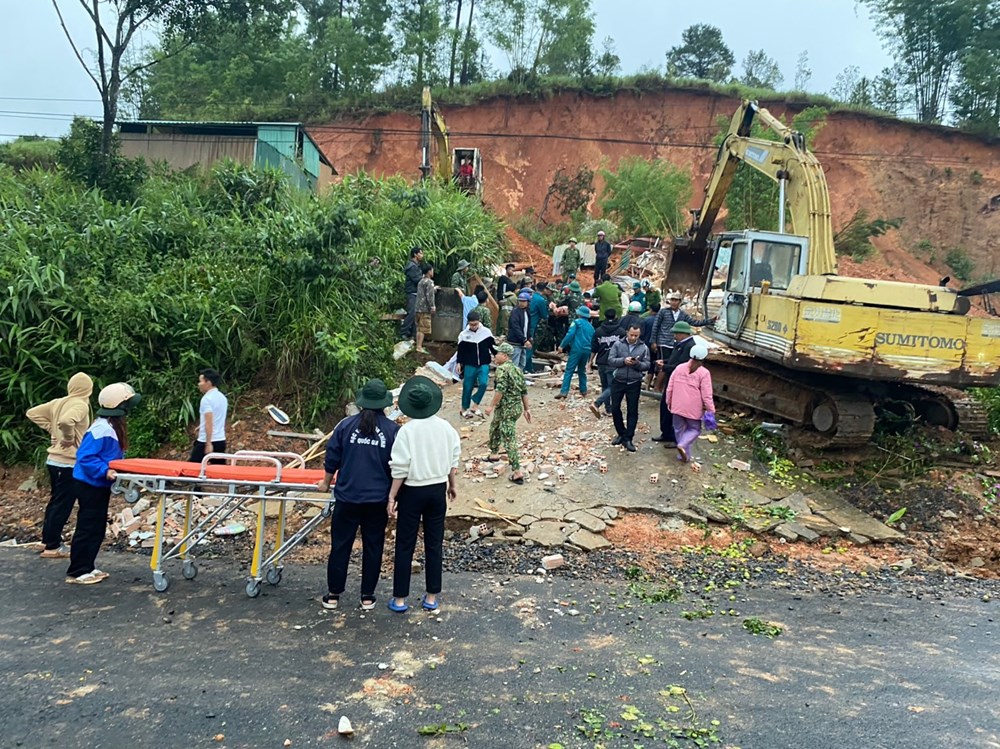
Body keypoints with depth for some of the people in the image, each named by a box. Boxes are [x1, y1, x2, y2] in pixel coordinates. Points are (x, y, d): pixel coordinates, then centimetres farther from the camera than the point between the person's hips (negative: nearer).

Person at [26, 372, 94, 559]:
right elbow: (65, 421, -36)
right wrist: (69, 437, -19)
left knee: (55, 501, 20)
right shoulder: (81, 405, -18)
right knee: (63, 504, 0)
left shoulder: (58, 403, 7)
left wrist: (51, 429, 11)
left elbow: (32, 413, 13)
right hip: (68, 463, -8)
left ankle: (48, 539, 30)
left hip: (54, 460, 8)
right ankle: (52, 547, 6)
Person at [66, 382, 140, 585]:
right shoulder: (102, 429, -24)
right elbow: (85, 457, -26)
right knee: (88, 528, -2)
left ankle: (87, 567, 25)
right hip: (91, 484, -10)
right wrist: (104, 471, -31)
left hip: (99, 484, 10)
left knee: (98, 528, 15)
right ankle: (77, 572, 8)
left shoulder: (114, 426, 8)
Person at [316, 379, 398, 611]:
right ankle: (367, 596, 20)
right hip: (378, 499, 0)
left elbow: (332, 458, 2)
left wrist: (326, 482, 19)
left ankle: (333, 595, 21)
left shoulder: (346, 425, -4)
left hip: (347, 497, 0)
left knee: (340, 545, 11)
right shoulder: (393, 430, -5)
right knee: (373, 547, 11)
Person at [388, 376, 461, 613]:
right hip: (437, 490, 4)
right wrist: (451, 485, 19)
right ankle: (432, 597, 21)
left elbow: (400, 469, -16)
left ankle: (400, 599, 15)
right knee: (434, 544, 13)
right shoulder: (446, 427, -4)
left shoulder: (406, 430, -16)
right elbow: (453, 460, 5)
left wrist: (392, 497, -8)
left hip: (412, 491, -3)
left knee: (405, 545, 8)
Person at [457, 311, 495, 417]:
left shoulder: (486, 331, -3)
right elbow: (460, 350, 5)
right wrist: (459, 363, 4)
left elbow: (492, 346, 8)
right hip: (469, 365, 0)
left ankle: (475, 404, 1)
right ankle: (464, 408, 21)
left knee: (483, 383, -17)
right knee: (467, 387, 5)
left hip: (484, 364, 1)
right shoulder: (464, 334, -5)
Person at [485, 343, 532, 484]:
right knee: (494, 427, 30)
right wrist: (526, 409, 19)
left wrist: (492, 406, -17)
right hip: (517, 406, 9)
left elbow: (501, 389, -23)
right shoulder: (517, 369, 14)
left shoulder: (502, 369, -13)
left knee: (509, 440, -8)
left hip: (507, 408, -9)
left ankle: (517, 472, -10)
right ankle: (494, 454, 45)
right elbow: (524, 390, 15)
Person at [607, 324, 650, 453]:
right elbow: (610, 360, -7)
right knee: (615, 408, 6)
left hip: (634, 383, 0)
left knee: (633, 411, 2)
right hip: (618, 381, 0)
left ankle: (628, 439, 9)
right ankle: (621, 434, 26)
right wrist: (623, 361, -22)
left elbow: (647, 365, -2)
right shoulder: (618, 344, -1)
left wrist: (637, 363, -22)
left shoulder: (644, 348, 0)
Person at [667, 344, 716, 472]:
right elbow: (706, 395, -14)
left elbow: (670, 388, 5)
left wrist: (668, 402, 18)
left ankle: (684, 455, 20)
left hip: (677, 406, 4)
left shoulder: (679, 368, 1)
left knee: (679, 429, 17)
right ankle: (683, 445, -12)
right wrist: (711, 410, -5)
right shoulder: (704, 373, -12)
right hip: (693, 409, -4)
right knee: (694, 429, 14)